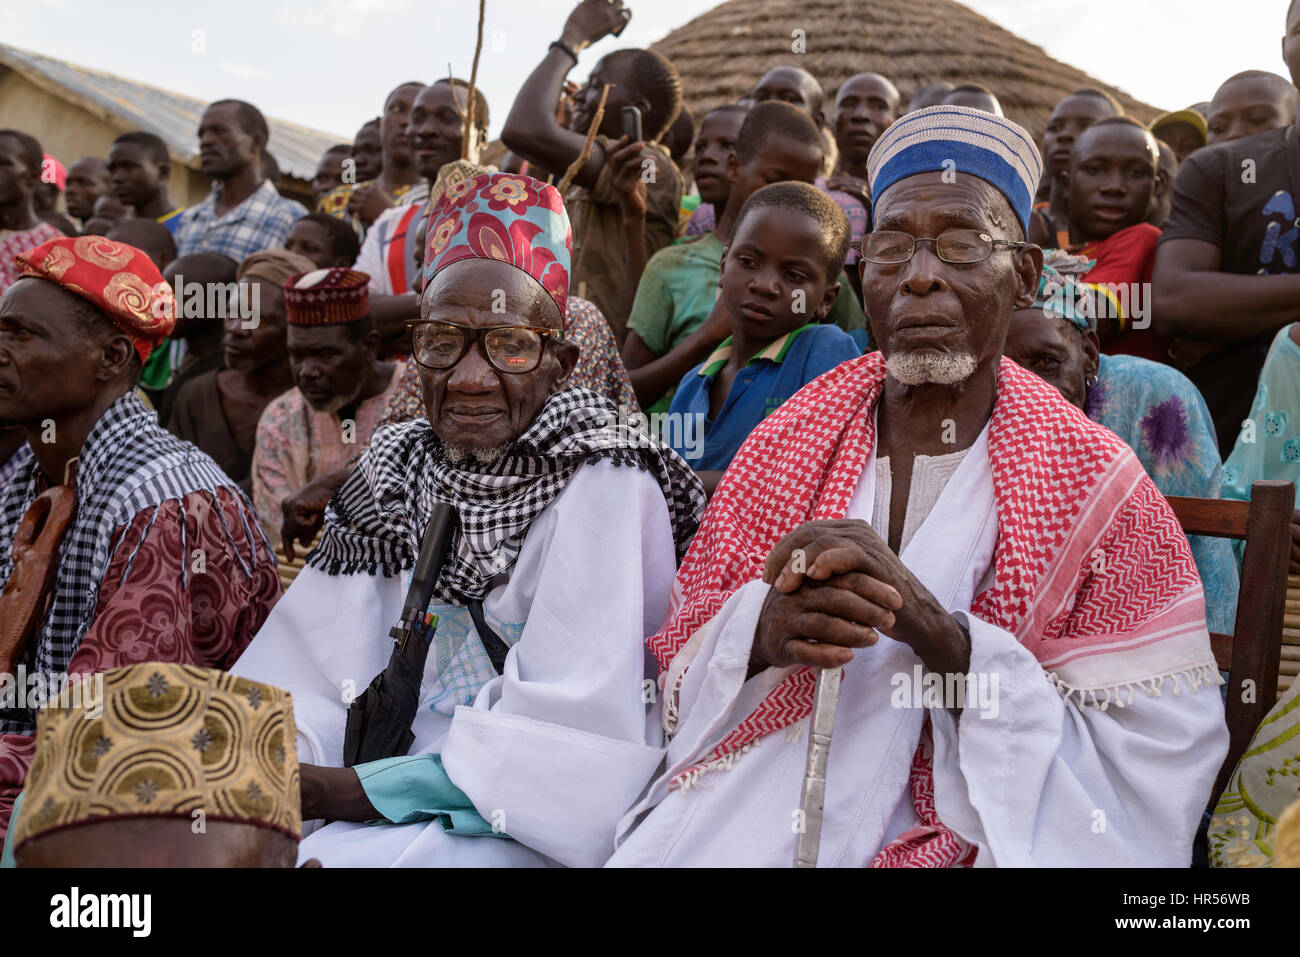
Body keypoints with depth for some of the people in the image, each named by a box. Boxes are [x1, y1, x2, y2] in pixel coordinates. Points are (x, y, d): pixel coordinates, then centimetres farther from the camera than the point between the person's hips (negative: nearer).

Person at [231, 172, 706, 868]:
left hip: (531, 829, -5)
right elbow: (309, 673, 4)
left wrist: (348, 790, -18)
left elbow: (570, 743, -18)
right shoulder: (396, 469, 7)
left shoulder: (602, 487, -12)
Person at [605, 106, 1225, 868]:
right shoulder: (786, 443, 4)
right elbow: (681, 678, 4)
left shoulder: (1098, 491, -4)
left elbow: (1153, 770, -10)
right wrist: (766, 629, -19)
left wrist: (939, 629, -22)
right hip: (728, 825, 3)